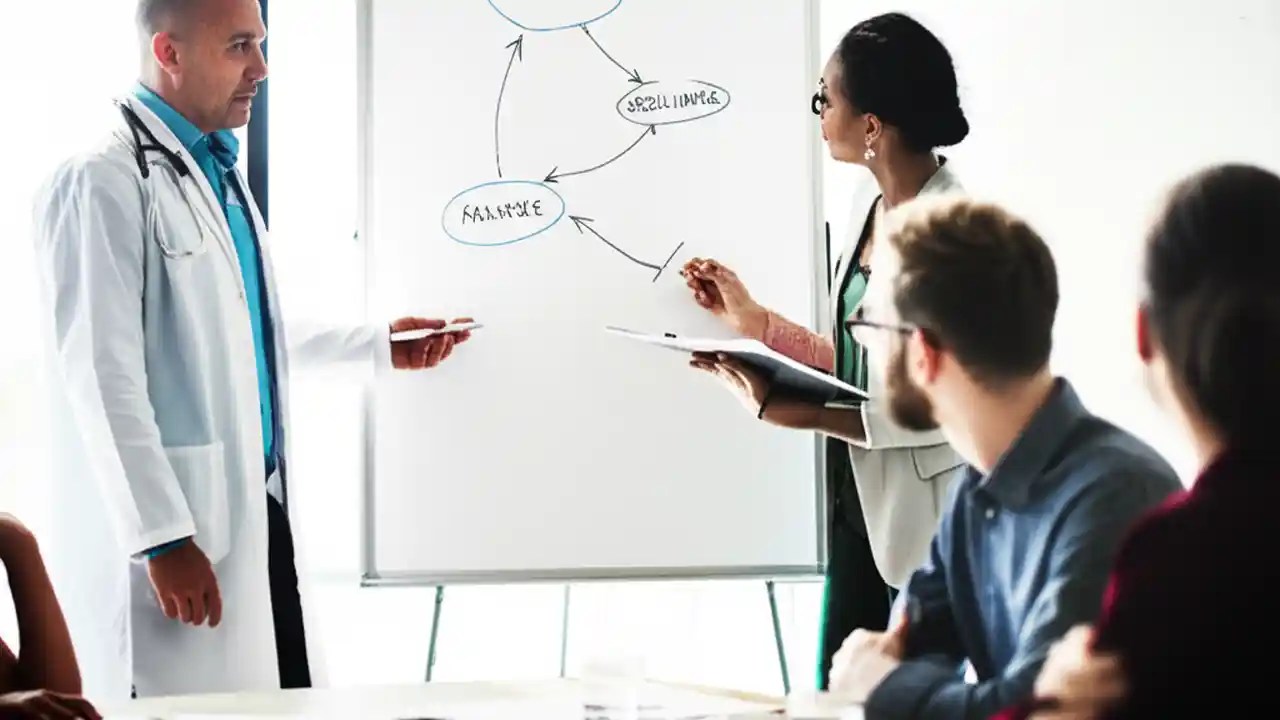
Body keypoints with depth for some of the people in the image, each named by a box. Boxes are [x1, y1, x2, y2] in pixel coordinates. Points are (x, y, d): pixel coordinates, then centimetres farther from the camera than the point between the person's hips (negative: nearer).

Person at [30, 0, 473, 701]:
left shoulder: (218, 171, 15)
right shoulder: (103, 183, -13)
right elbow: (102, 375, -18)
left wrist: (376, 344, 29)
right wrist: (163, 538, -19)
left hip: (258, 509, 8)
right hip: (173, 527, -8)